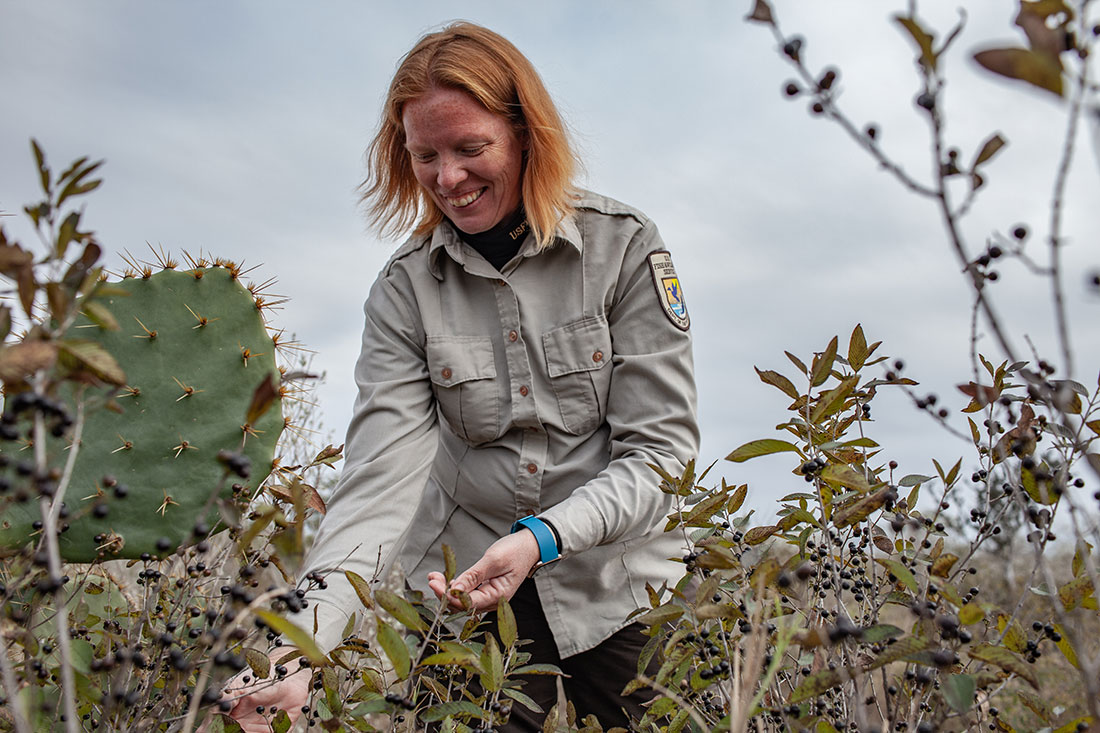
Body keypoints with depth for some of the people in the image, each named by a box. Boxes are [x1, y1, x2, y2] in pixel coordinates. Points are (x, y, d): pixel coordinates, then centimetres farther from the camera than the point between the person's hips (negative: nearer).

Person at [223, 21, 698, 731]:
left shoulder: (625, 247, -12)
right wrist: (310, 642, -30)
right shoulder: (404, 288, -7)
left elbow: (662, 447, -13)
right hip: (465, 589, 1)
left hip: (617, 583, 0)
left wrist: (543, 536, -27)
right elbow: (383, 468, -17)